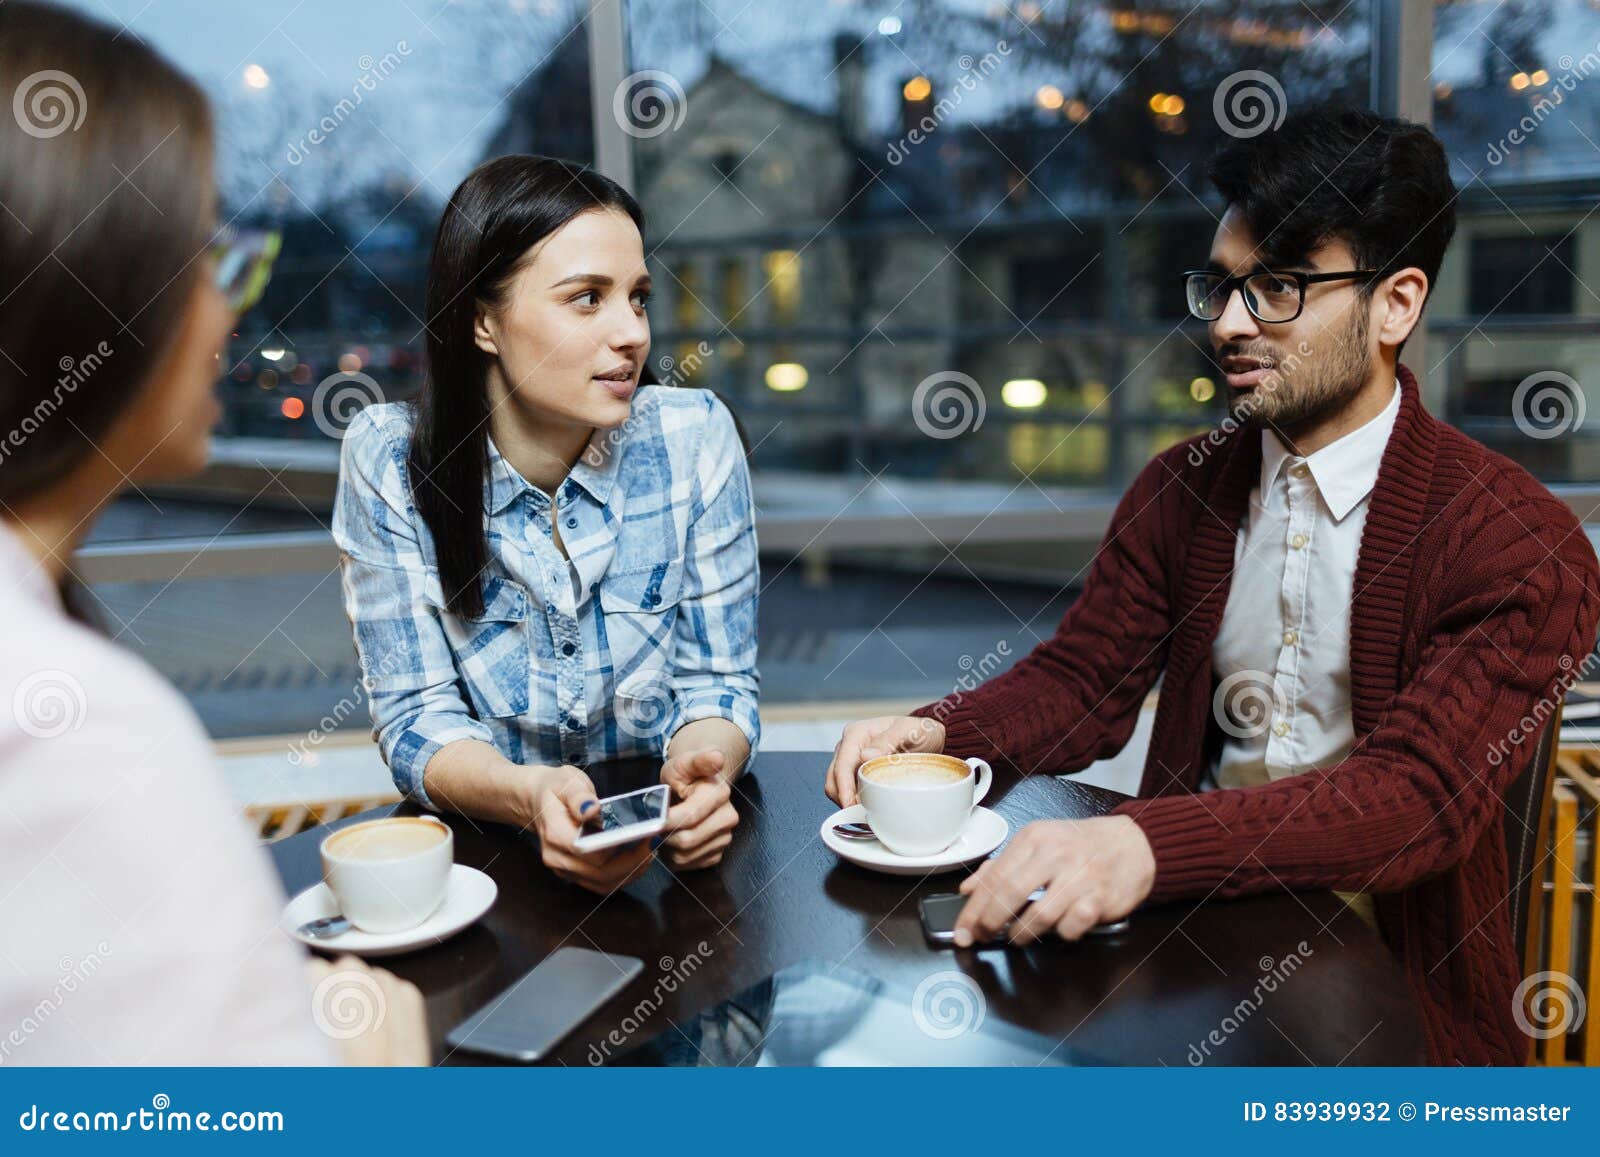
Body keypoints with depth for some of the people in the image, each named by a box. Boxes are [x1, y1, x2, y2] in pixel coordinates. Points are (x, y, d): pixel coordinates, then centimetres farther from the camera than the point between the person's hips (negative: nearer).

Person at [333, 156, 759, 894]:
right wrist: (530, 797, -30)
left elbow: (716, 682, -3)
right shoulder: (388, 461, -10)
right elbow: (417, 717, -9)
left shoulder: (693, 436, -9)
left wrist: (701, 768, -26)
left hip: (672, 848, 1)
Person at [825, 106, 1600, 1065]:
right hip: (1189, 925, 5)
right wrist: (937, 731, -17)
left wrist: (1147, 845, -40)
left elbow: (1421, 792, -24)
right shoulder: (1181, 486, 5)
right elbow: (1082, 681, 5)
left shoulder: (1522, 545, -11)